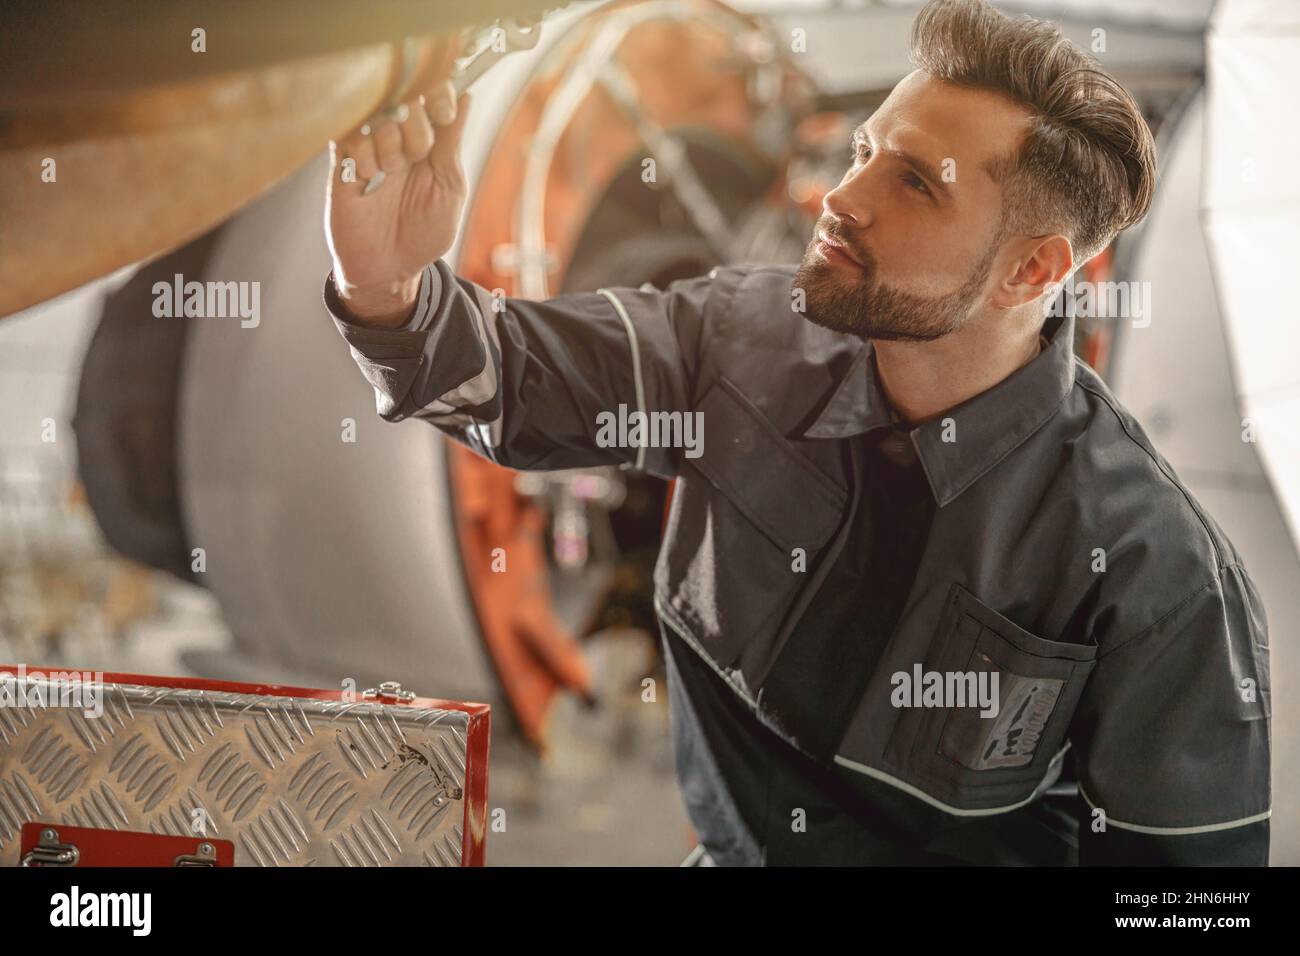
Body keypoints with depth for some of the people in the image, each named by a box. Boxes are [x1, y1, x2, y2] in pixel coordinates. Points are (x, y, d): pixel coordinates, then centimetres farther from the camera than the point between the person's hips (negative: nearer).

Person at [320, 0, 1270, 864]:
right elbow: (511, 374, -6)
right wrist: (387, 284, -28)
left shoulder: (1151, 563, -20)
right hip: (713, 838, 4)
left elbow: (1193, 856, -15)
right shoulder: (750, 337, -9)